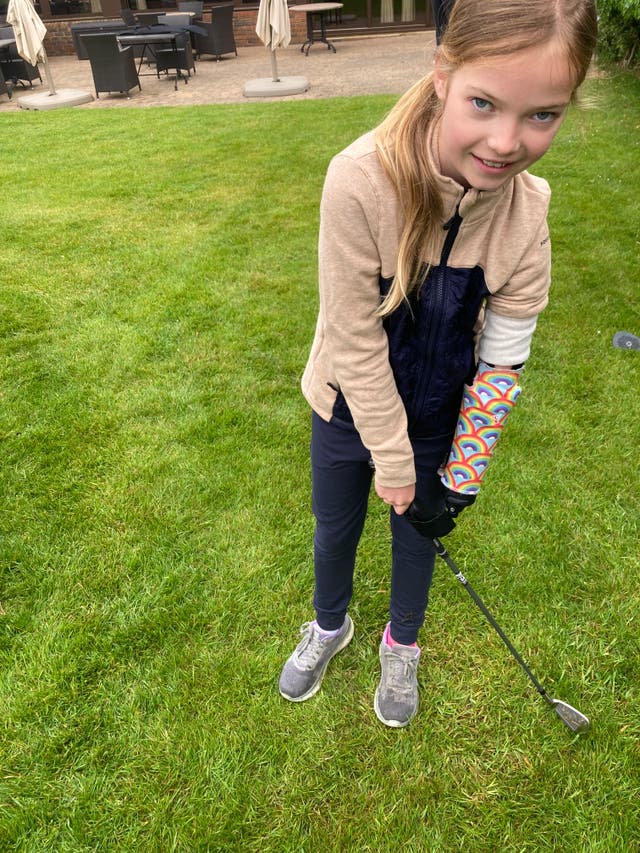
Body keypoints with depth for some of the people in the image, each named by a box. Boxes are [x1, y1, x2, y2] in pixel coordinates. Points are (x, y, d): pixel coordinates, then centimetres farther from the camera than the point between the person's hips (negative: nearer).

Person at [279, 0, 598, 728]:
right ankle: (330, 625, 54)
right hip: (351, 405, -1)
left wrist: (458, 481, -7)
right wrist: (392, 464, -16)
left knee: (417, 531, 21)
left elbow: (501, 364, -12)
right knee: (334, 528, 19)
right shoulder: (362, 179, -31)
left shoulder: (526, 217, -20)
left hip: (439, 415, 2)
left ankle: (401, 644, 53)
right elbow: (355, 338, -25)